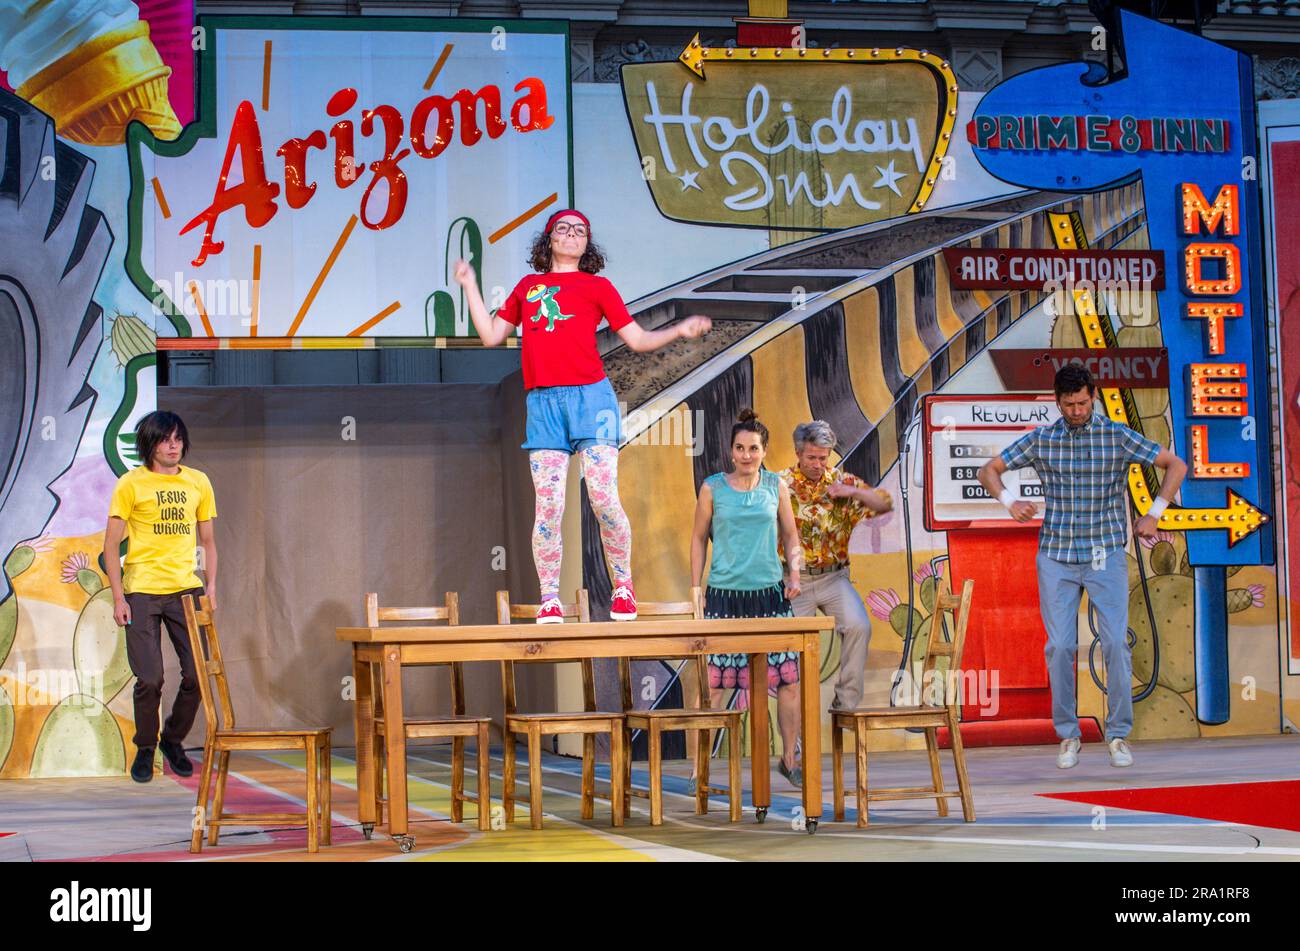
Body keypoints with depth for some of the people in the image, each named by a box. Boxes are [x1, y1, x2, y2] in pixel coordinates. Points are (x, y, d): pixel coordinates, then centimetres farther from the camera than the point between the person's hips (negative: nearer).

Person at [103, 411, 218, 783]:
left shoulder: (198, 482, 9)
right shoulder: (131, 484, -2)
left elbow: (208, 541, 16)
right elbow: (111, 544, -2)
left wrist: (211, 587, 6)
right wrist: (118, 597, -8)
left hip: (186, 589, 3)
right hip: (142, 592, -3)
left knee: (198, 673, -1)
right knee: (150, 679, -4)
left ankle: (173, 739, 22)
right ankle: (145, 749, 17)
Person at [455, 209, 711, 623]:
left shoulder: (597, 286, 13)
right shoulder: (527, 286, 21)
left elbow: (638, 339, 13)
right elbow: (491, 335, 23)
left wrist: (678, 330, -2)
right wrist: (470, 286, 23)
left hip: (590, 396, -2)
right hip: (543, 401, 2)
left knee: (604, 499, -10)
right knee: (548, 506, -6)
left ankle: (623, 587, 5)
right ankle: (549, 600, -2)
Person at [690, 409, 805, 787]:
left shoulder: (776, 486, 7)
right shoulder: (713, 488, 2)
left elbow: (790, 536, 16)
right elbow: (699, 539, 8)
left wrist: (795, 572, 1)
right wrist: (695, 589, 3)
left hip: (769, 593, 2)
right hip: (724, 593, -2)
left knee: (788, 678, 0)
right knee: (713, 681, -3)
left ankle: (789, 758, 15)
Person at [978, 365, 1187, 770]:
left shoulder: (1119, 437, -1)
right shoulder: (1040, 440, 2)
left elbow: (1176, 465, 5)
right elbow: (988, 470, 9)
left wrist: (1154, 514, -2)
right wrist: (1010, 502, -9)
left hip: (1106, 556, -1)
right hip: (1057, 557, 1)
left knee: (1116, 642, -9)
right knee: (1060, 647, -3)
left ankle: (1118, 735, 0)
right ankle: (1067, 735, 8)